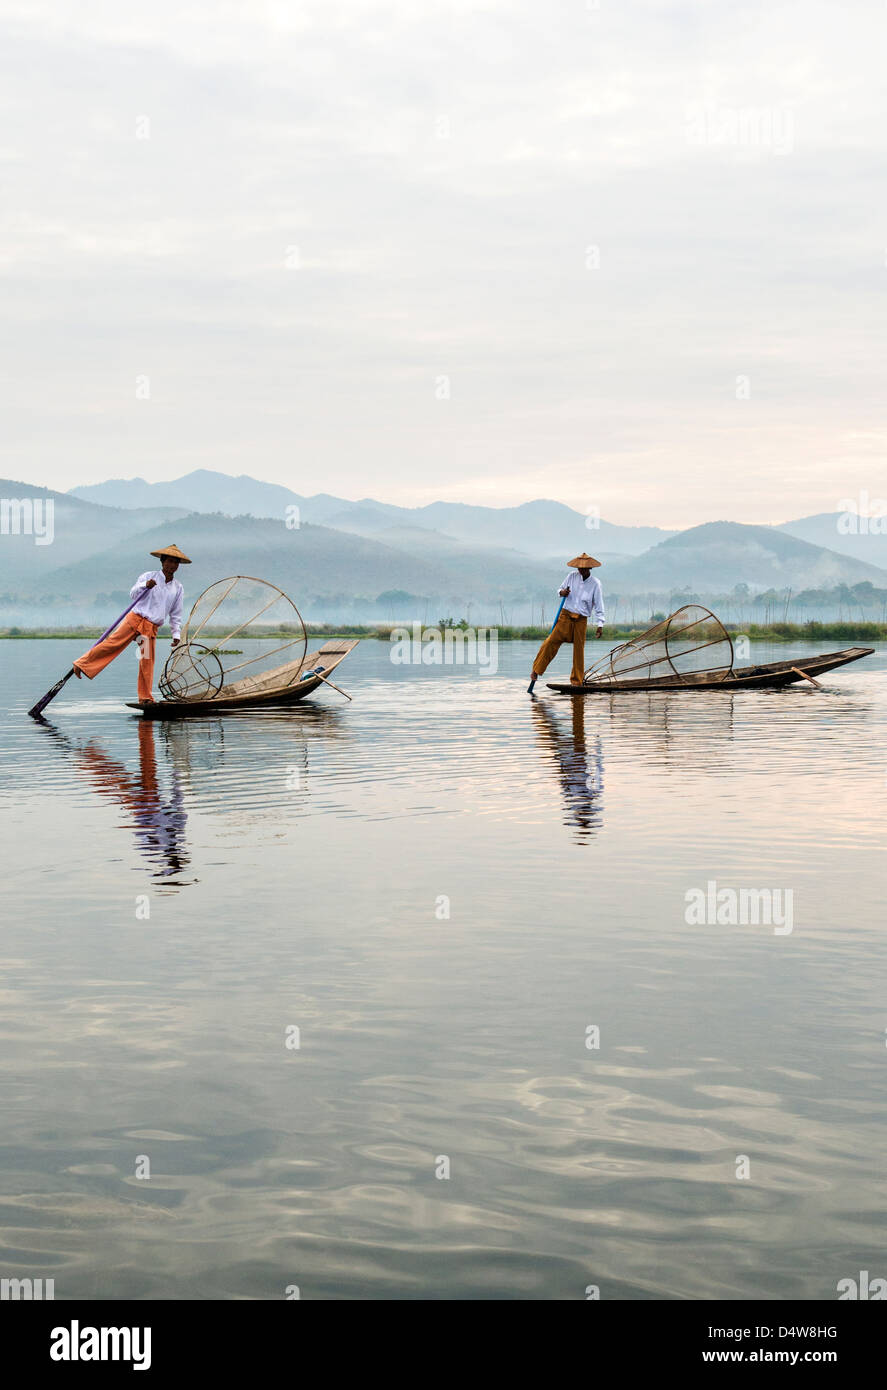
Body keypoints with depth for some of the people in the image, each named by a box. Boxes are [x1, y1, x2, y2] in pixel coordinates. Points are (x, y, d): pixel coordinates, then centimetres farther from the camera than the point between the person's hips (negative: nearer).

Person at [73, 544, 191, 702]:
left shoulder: (178, 588, 12)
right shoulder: (149, 576, 3)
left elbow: (176, 615, 18)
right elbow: (133, 594, -6)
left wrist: (176, 634, 11)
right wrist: (145, 585, -25)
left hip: (152, 628, 3)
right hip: (135, 618, -3)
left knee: (147, 662, 0)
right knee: (112, 643, -15)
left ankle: (145, 697, 6)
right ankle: (81, 664, -10)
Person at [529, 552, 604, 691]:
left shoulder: (595, 583, -2)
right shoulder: (571, 577, 3)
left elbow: (598, 606, -1)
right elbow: (560, 589, 17)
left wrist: (600, 625, -8)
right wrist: (562, 592, -9)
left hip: (581, 620, -1)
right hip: (565, 616, 1)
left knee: (579, 650, 0)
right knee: (551, 642, -12)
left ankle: (577, 681, 11)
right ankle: (536, 671, -8)